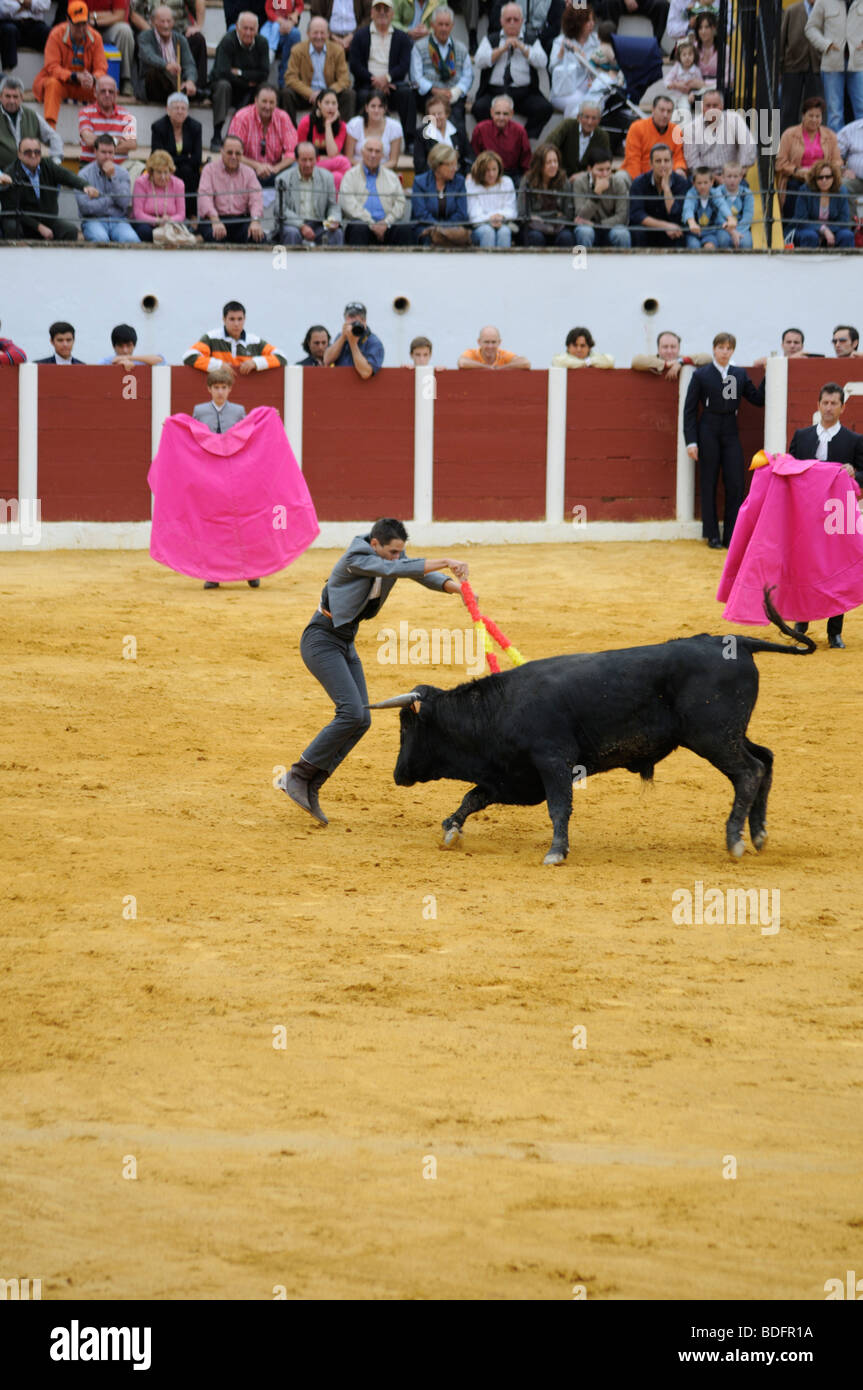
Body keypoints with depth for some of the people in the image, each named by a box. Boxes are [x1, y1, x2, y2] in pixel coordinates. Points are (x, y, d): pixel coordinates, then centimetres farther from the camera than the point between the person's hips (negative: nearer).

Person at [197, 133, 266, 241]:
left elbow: (256, 199, 0)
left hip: (242, 220, 2)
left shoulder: (248, 172, 14)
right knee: (214, 236, -37)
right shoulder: (210, 169, 5)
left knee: (258, 236, -28)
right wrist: (215, 221, -29)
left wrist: (255, 221, -22)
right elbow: (204, 197, -10)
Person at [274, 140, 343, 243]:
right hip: (294, 225, -2)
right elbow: (281, 210, -5)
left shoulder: (326, 177, 10)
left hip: (318, 225, 2)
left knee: (336, 232, -27)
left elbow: (333, 205, 12)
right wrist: (301, 226, -19)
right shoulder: (283, 179, 2)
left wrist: (334, 220, -12)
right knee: (292, 233, -35)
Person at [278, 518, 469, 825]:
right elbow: (395, 570, -37)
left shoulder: (390, 555, 1)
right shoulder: (355, 560, -23)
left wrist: (456, 586, -26)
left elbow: (423, 574, -6)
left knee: (361, 720, 0)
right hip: (321, 641, -9)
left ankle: (308, 787, 4)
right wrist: (445, 563, -44)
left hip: (345, 644, 9)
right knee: (351, 713, -20)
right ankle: (297, 776, -11)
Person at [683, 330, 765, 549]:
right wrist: (691, 441, -7)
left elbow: (758, 399, 9)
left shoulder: (740, 375, 9)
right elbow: (690, 409, 0)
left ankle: (731, 536, 4)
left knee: (735, 484, -4)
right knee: (709, 484, 1)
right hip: (708, 432, -2)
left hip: (730, 432, 2)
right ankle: (712, 536, 8)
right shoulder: (701, 375, 0)